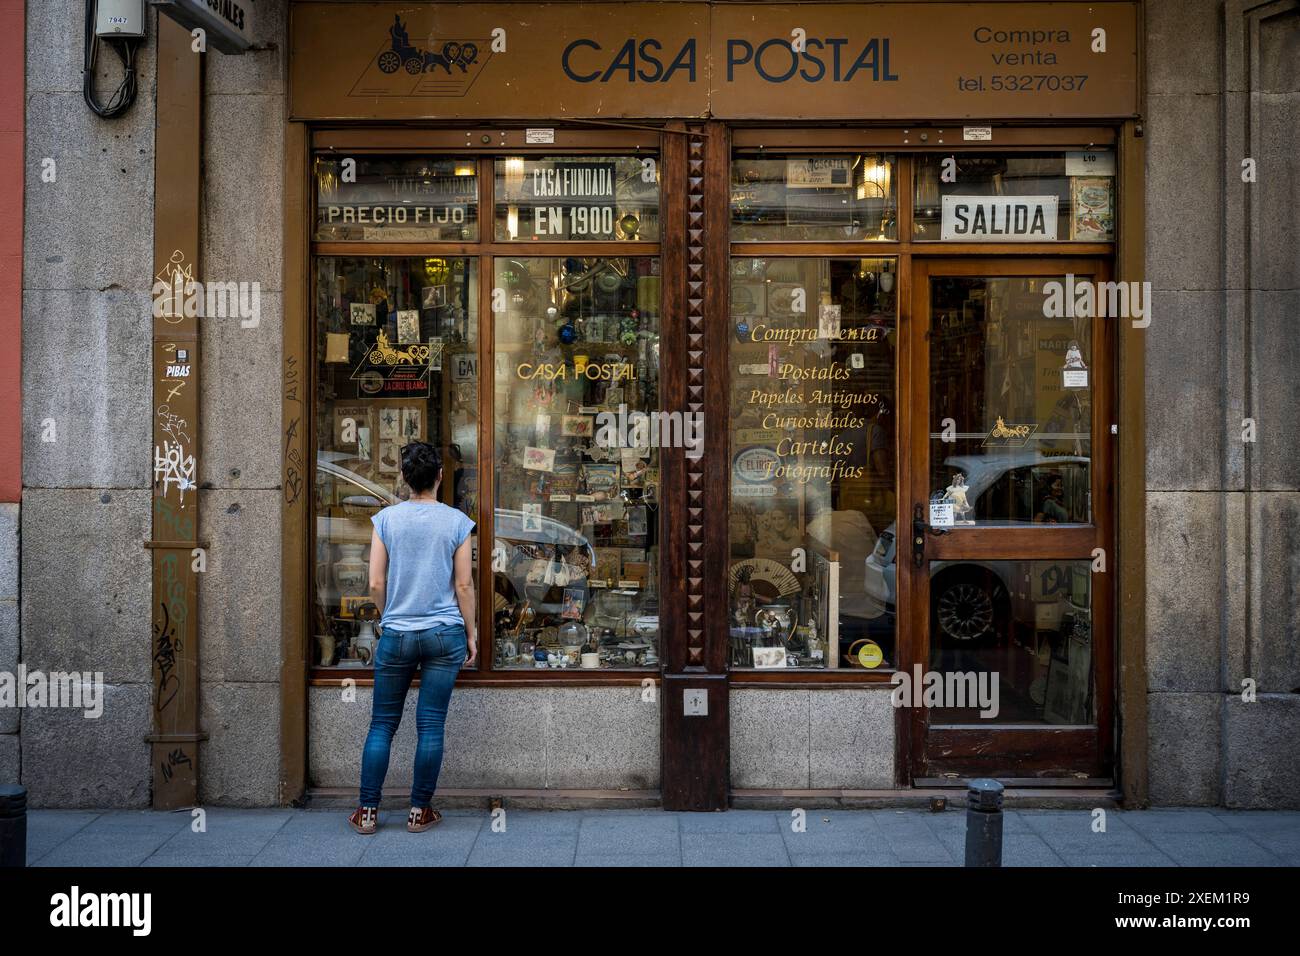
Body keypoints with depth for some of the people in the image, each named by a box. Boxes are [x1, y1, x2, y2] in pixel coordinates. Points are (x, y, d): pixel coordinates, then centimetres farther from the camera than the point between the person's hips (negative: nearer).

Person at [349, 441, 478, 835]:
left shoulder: (386, 519, -2)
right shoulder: (457, 522, -3)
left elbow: (376, 584, -1)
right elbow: (464, 585, -2)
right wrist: (471, 633, 9)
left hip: (396, 635, 1)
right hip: (445, 633, -1)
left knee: (382, 724, 9)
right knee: (431, 725, 5)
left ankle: (368, 812, 11)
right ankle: (419, 811, 11)